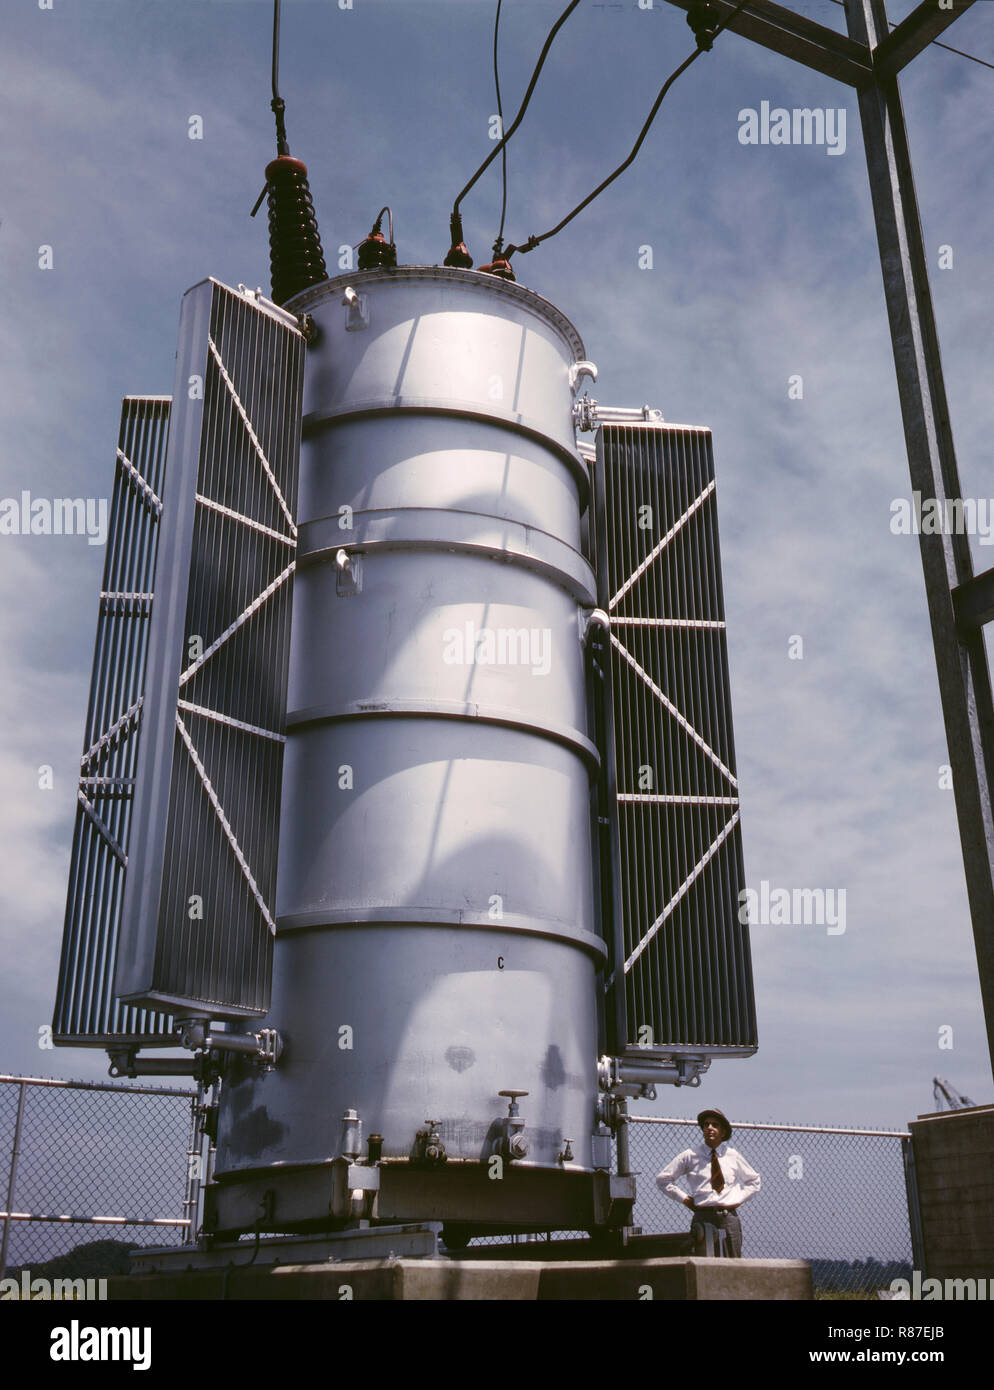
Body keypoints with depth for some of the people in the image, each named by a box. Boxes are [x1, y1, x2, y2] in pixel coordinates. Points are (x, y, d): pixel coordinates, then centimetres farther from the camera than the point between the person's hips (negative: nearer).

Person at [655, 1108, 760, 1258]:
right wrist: (685, 1199, 2)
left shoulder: (733, 1155, 11)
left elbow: (753, 1180, 27)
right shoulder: (690, 1156, 4)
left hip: (729, 1216, 2)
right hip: (704, 1217, -2)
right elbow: (663, 1179, 10)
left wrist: (739, 1199, 11)